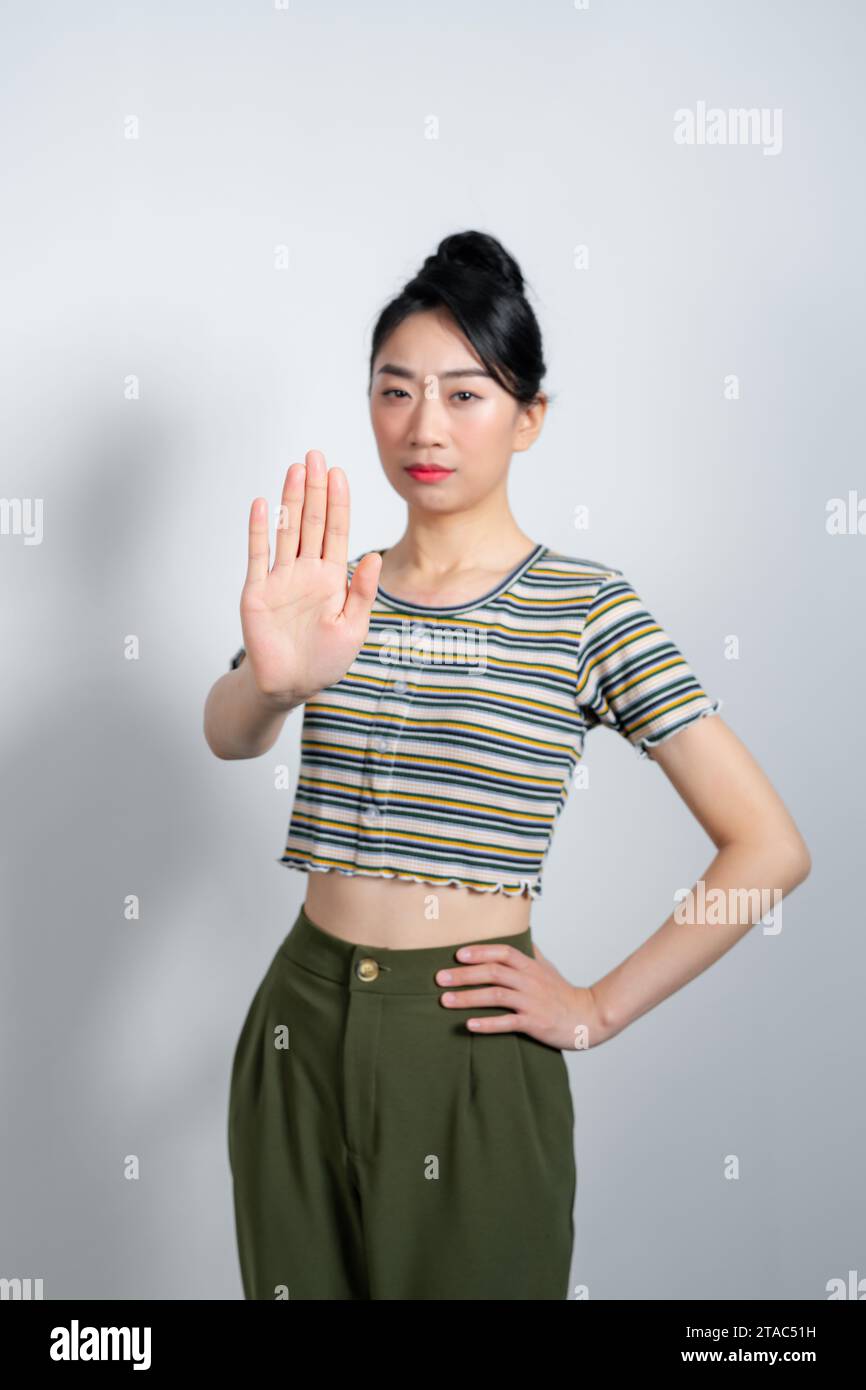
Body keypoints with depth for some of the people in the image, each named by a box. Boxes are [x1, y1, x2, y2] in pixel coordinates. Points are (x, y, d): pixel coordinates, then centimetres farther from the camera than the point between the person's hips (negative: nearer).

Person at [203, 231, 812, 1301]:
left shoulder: (584, 607, -8)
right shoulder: (332, 599, 3)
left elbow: (770, 849, -12)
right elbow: (228, 736, -17)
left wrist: (596, 1011, -10)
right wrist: (275, 681, -39)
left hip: (471, 1051, -3)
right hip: (303, 1029, 4)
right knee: (295, 1283, 19)